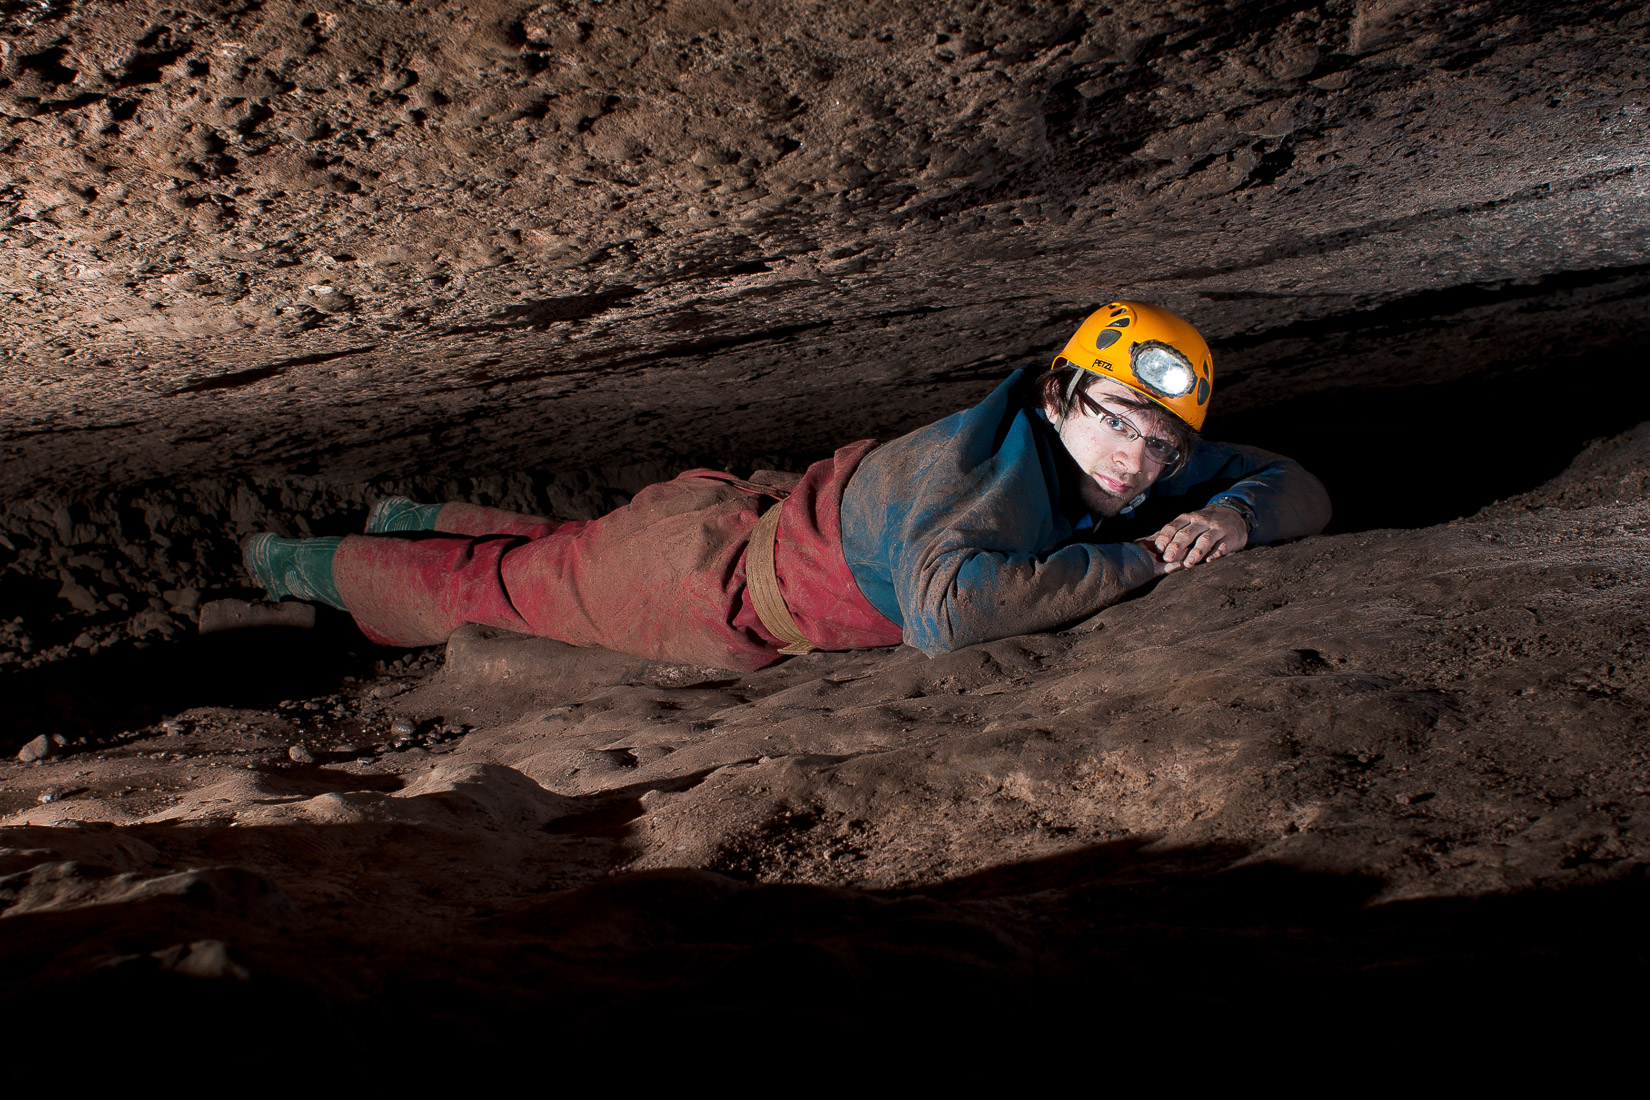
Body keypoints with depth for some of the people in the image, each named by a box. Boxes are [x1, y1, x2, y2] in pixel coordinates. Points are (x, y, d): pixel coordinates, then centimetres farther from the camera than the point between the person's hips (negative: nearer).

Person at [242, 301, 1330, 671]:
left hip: (792, 513, 7)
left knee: (574, 554, 32)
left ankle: (419, 519, 57)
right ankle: (304, 563, 42)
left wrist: (1231, 512, -29)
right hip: (723, 579, -7)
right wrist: (1133, 559, -46)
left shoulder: (1153, 468, -14)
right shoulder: (988, 468, -40)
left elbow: (1300, 489, -5)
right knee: (504, 586, 17)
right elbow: (947, 612, -58)